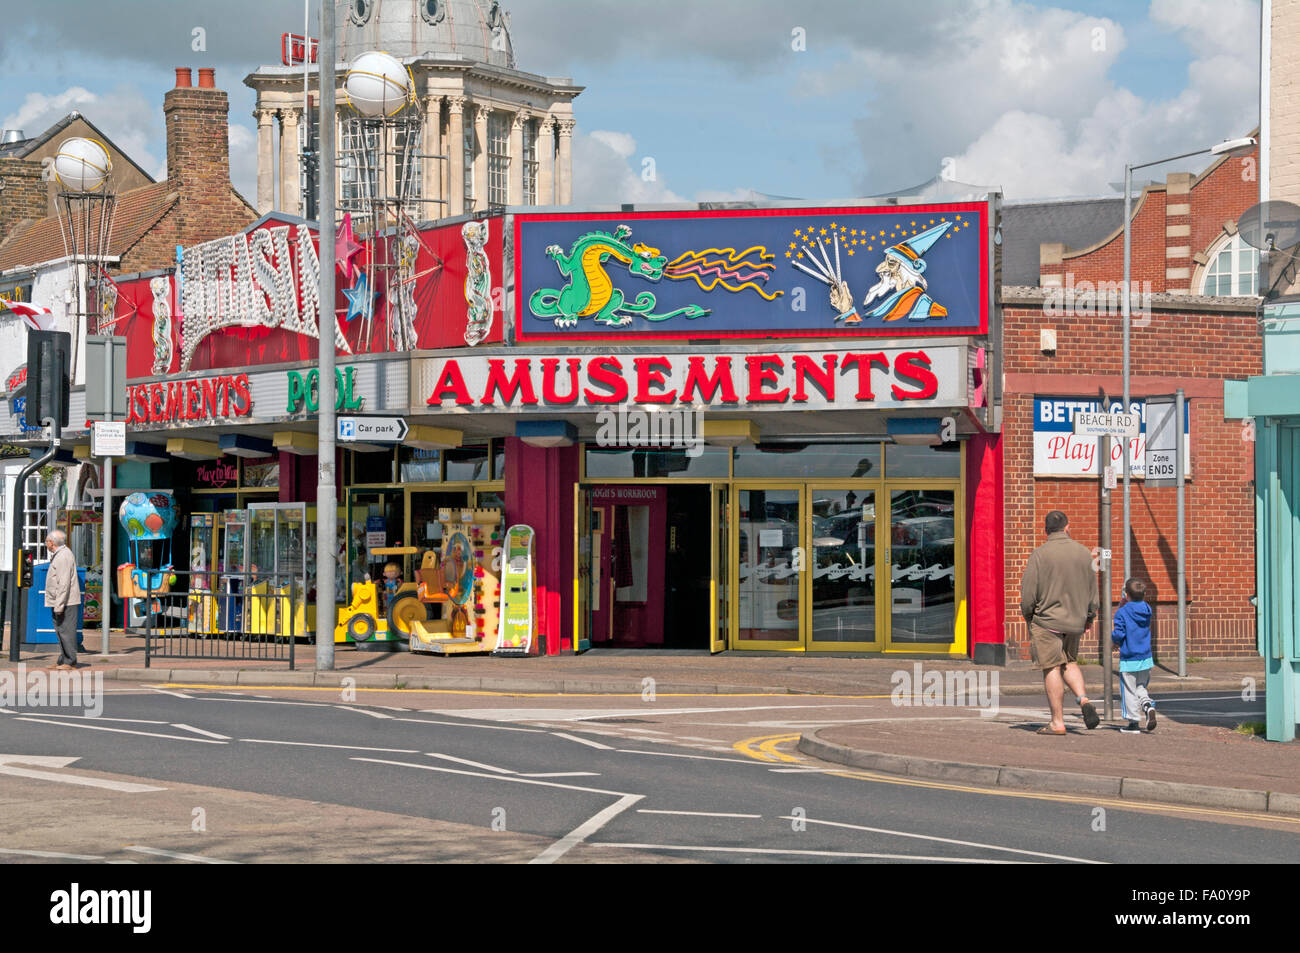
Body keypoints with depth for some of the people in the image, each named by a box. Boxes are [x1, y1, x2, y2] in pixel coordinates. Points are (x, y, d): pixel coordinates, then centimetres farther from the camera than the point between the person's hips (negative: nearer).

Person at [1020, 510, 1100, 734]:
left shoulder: (1039, 555, -11)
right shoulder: (1084, 553, 3)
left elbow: (1028, 592, -10)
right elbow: (1093, 589, 11)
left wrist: (1028, 616, 8)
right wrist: (1090, 616, 24)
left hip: (1047, 619, -4)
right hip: (1075, 621, 4)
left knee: (1052, 669, 0)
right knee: (1069, 663, 22)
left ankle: (1057, 722, 0)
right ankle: (1084, 700, -1)